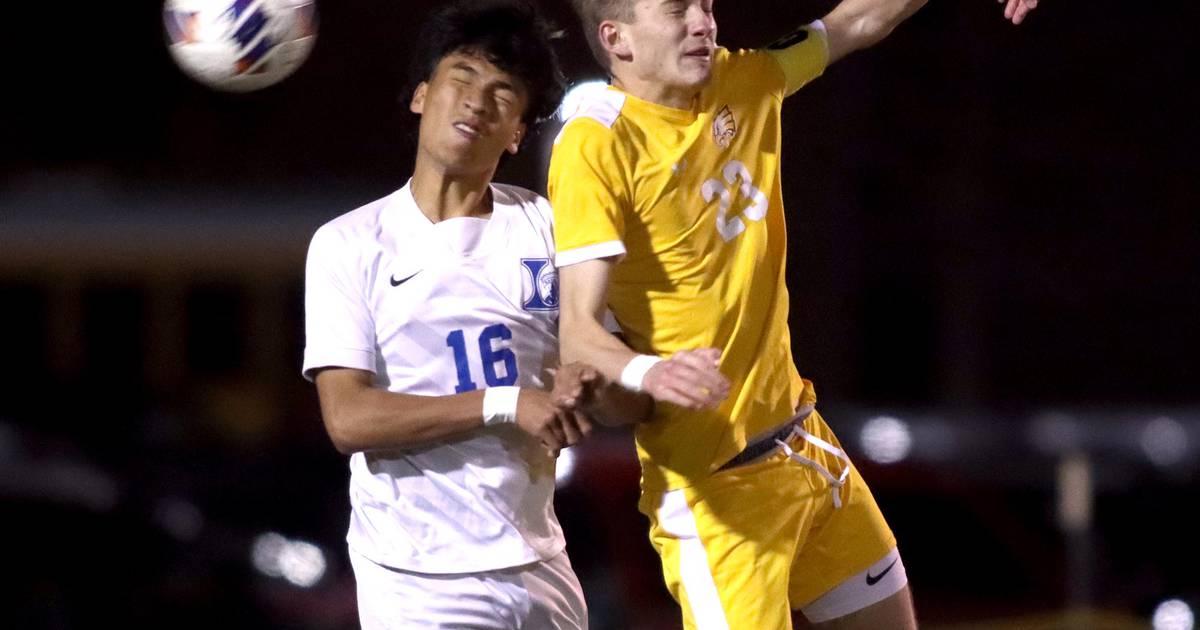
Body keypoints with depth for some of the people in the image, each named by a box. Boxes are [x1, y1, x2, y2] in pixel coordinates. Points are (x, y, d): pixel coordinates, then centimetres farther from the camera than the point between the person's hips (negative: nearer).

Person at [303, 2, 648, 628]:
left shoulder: (547, 227, 7)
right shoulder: (349, 244, -1)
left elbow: (636, 398, 5)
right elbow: (347, 419, -12)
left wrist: (589, 386, -19)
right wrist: (503, 404, -21)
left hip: (538, 569, 4)